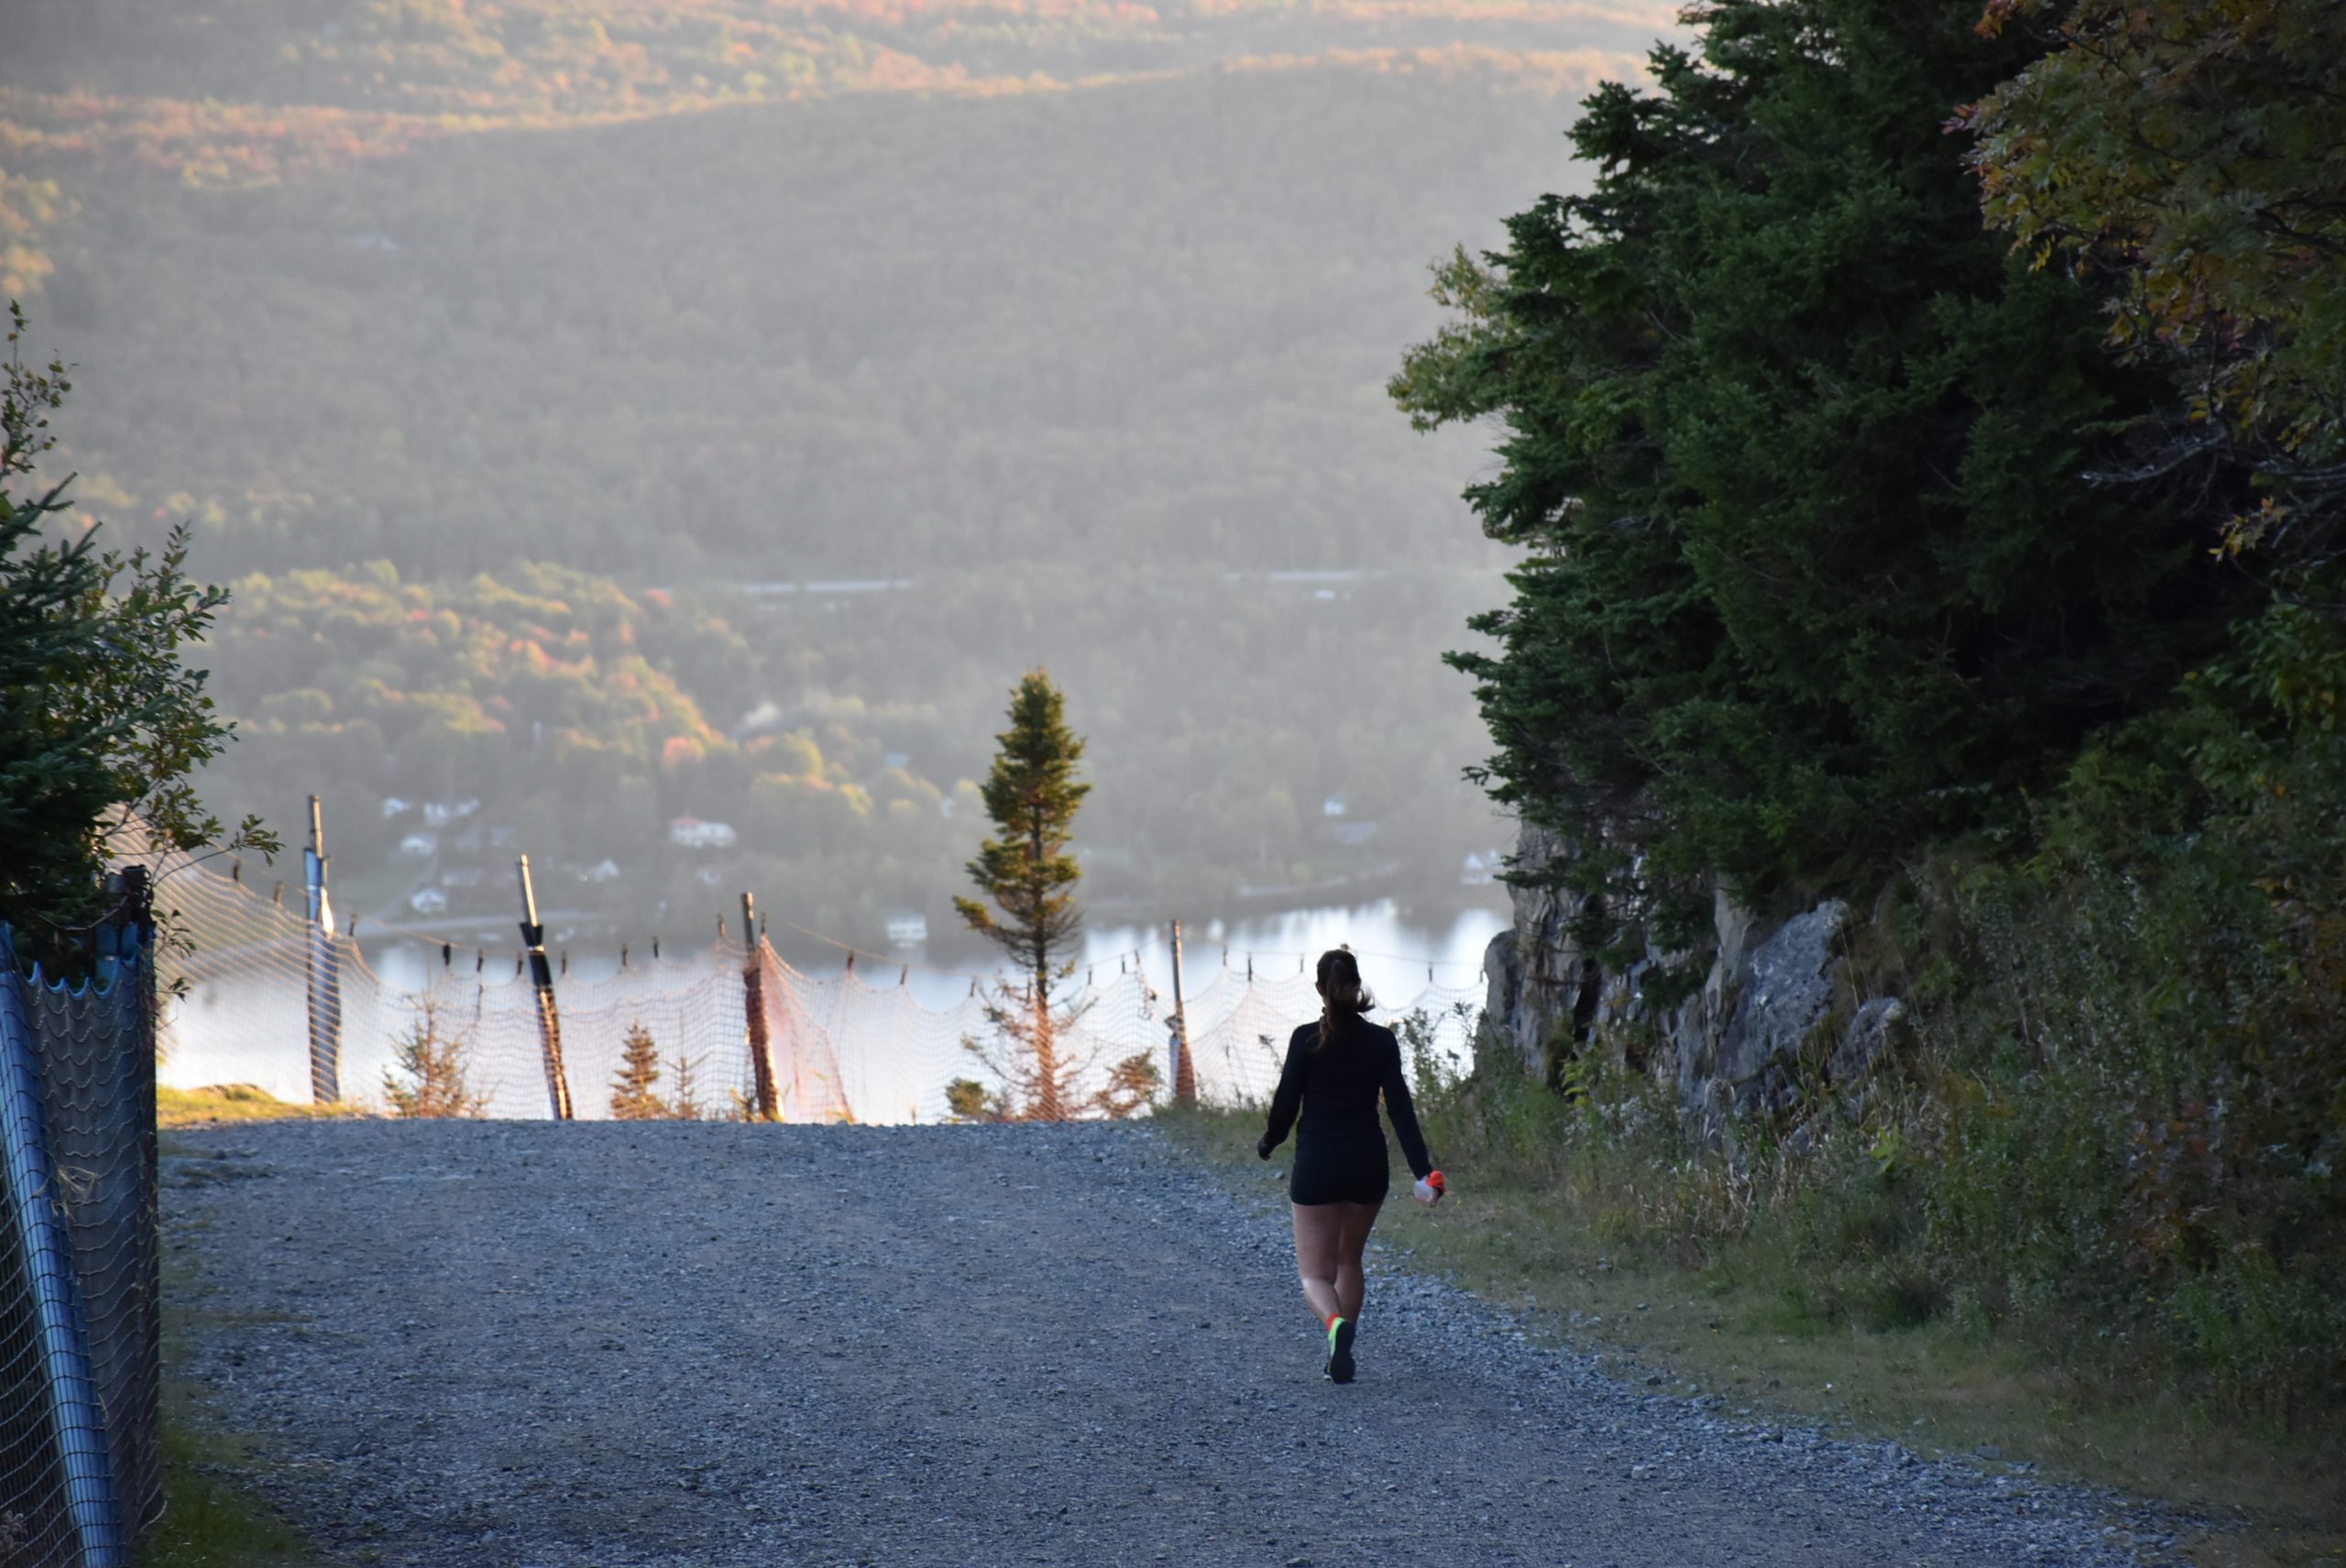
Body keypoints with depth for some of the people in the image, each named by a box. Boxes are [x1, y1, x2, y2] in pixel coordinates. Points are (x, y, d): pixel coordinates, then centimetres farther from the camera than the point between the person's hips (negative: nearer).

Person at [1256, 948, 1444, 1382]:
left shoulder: (1305, 1040, -8)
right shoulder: (1381, 1042, -2)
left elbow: (1285, 1105, -5)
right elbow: (1400, 1109, -6)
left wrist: (1267, 1144, 15)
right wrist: (1422, 1172, -8)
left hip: (1316, 1166, -3)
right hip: (1369, 1166, 3)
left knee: (1316, 1272, 1)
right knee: (1349, 1260, 25)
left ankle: (1336, 1326, -30)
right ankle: (1340, 1352, 26)